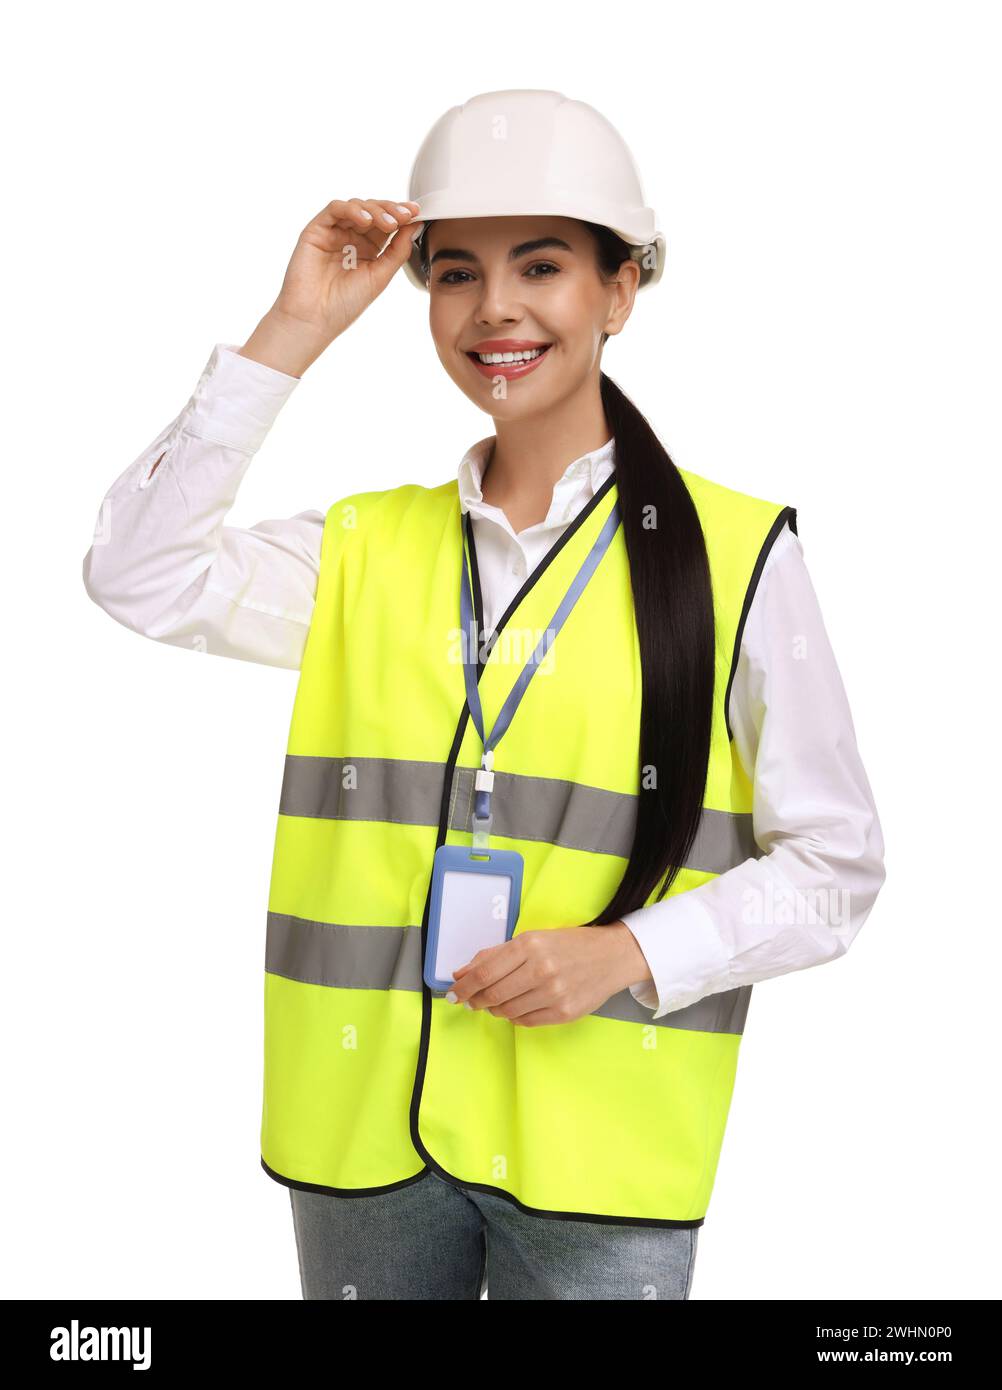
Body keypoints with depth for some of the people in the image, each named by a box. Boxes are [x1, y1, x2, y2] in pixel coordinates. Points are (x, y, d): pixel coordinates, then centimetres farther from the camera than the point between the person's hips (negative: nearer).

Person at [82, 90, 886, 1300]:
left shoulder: (737, 557, -5)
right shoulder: (370, 550, 6)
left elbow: (834, 868, -2)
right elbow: (140, 576, -7)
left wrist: (628, 953, -16)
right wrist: (291, 333, -8)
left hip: (596, 1152, -3)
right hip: (361, 1130, 3)